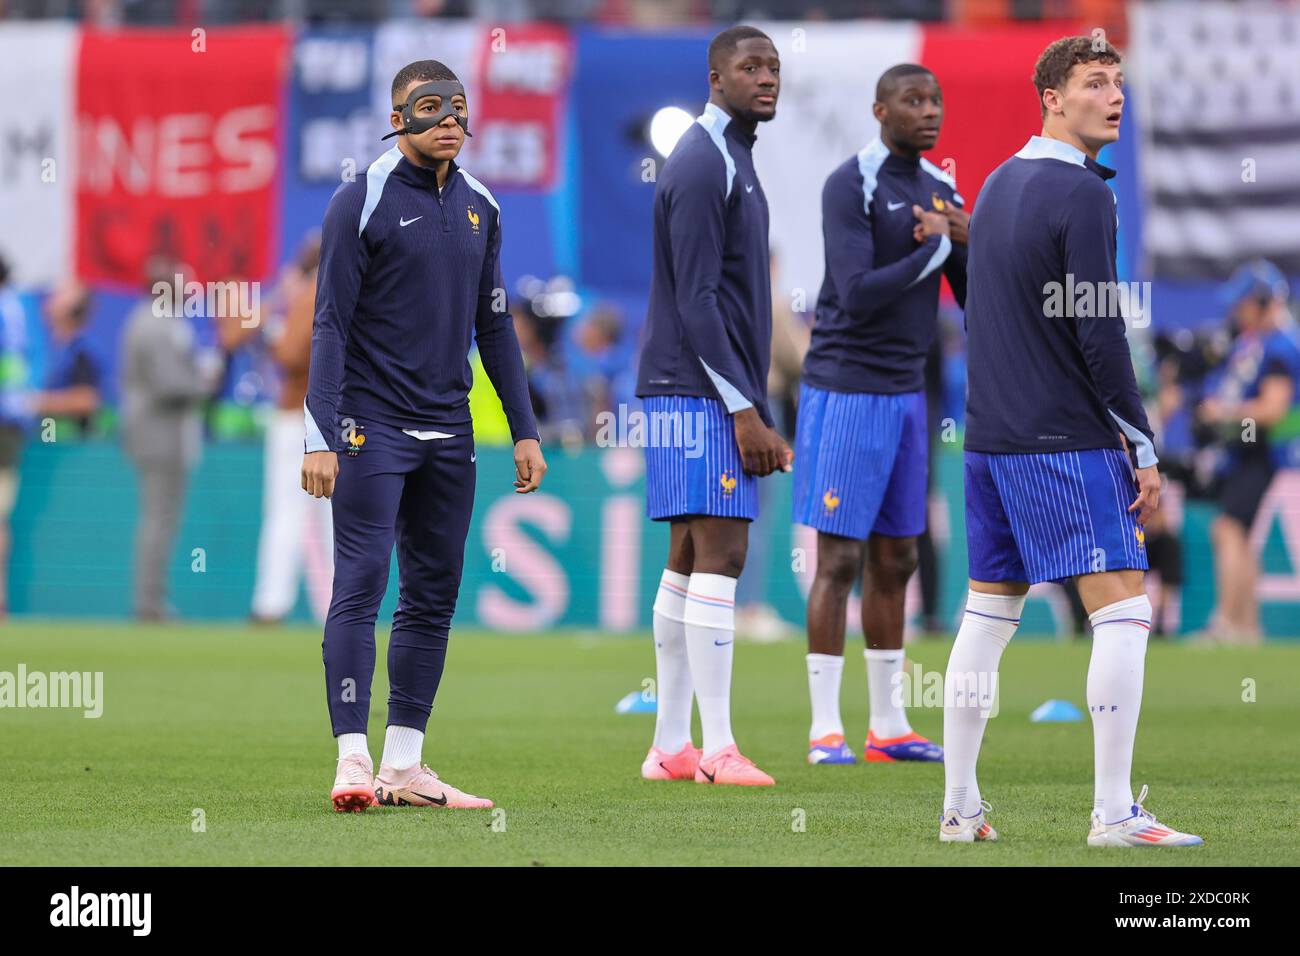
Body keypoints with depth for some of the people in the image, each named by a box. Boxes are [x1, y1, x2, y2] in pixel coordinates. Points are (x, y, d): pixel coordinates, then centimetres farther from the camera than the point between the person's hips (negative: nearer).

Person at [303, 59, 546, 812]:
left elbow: (493, 325, 17)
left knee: (434, 596, 6)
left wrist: (525, 431, 14)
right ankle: (352, 761, -12)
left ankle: (403, 765, 11)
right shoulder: (363, 201, -7)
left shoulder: (479, 207, 11)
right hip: (372, 425, -6)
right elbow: (332, 325, -8)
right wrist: (320, 437, -14)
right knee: (362, 587, -10)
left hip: (448, 431, 6)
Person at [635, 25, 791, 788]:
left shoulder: (735, 161, 19)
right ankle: (718, 749, -13)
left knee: (690, 561, 9)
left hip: (713, 396, 10)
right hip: (701, 392, -10)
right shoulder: (702, 165, -12)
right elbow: (696, 300, -17)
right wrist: (743, 408, -18)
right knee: (720, 556, -12)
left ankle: (672, 747, 12)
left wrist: (754, 411, 21)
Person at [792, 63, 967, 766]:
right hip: (844, 391, -7)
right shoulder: (849, 186, -13)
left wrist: (971, 240, -11)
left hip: (905, 394, 8)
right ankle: (825, 729, -3)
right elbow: (858, 297, -23)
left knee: (894, 561, 9)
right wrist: (937, 247, -16)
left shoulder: (940, 190, 10)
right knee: (839, 560, -7)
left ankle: (888, 727, 15)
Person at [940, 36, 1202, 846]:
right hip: (1068, 439, -9)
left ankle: (960, 807, 13)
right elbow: (1100, 336, -16)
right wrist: (1144, 449, -11)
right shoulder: (1081, 194, -12)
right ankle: (1114, 813, -12)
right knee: (1124, 608, -8)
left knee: (988, 614, 12)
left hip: (990, 439, 9)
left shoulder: (998, 184, 14)